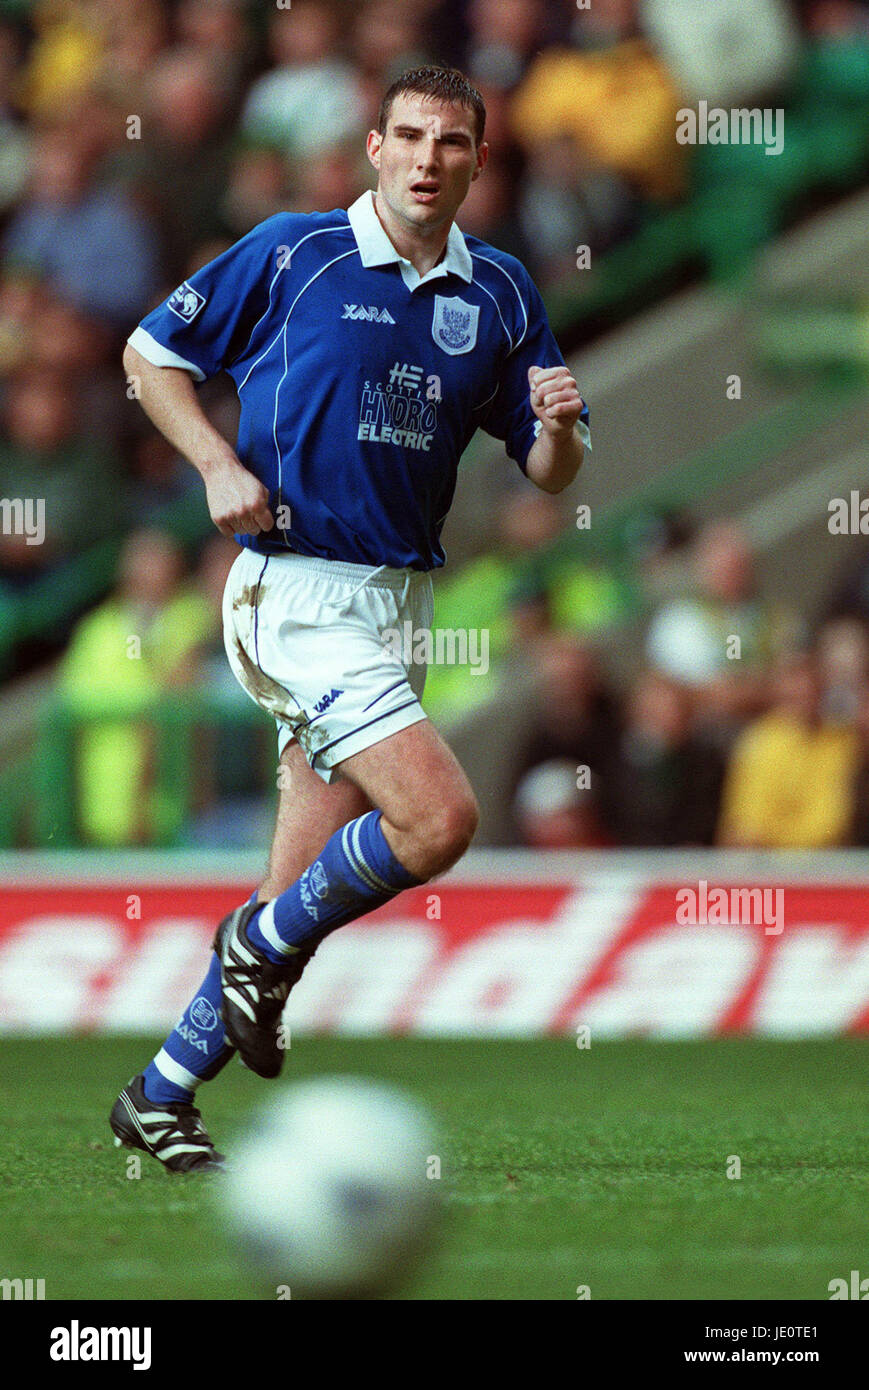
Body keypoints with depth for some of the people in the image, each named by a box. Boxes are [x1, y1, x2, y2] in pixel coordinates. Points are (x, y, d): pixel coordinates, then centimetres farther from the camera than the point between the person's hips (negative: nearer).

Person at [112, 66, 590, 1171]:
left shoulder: (500, 293, 8)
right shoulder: (292, 252, -4)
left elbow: (547, 473, 12)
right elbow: (151, 352, 5)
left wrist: (561, 426, -12)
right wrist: (221, 465, -10)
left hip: (396, 603, 6)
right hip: (298, 592, -6)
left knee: (303, 895, 7)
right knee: (439, 817, -21)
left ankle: (161, 1097, 19)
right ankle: (265, 949, 3)